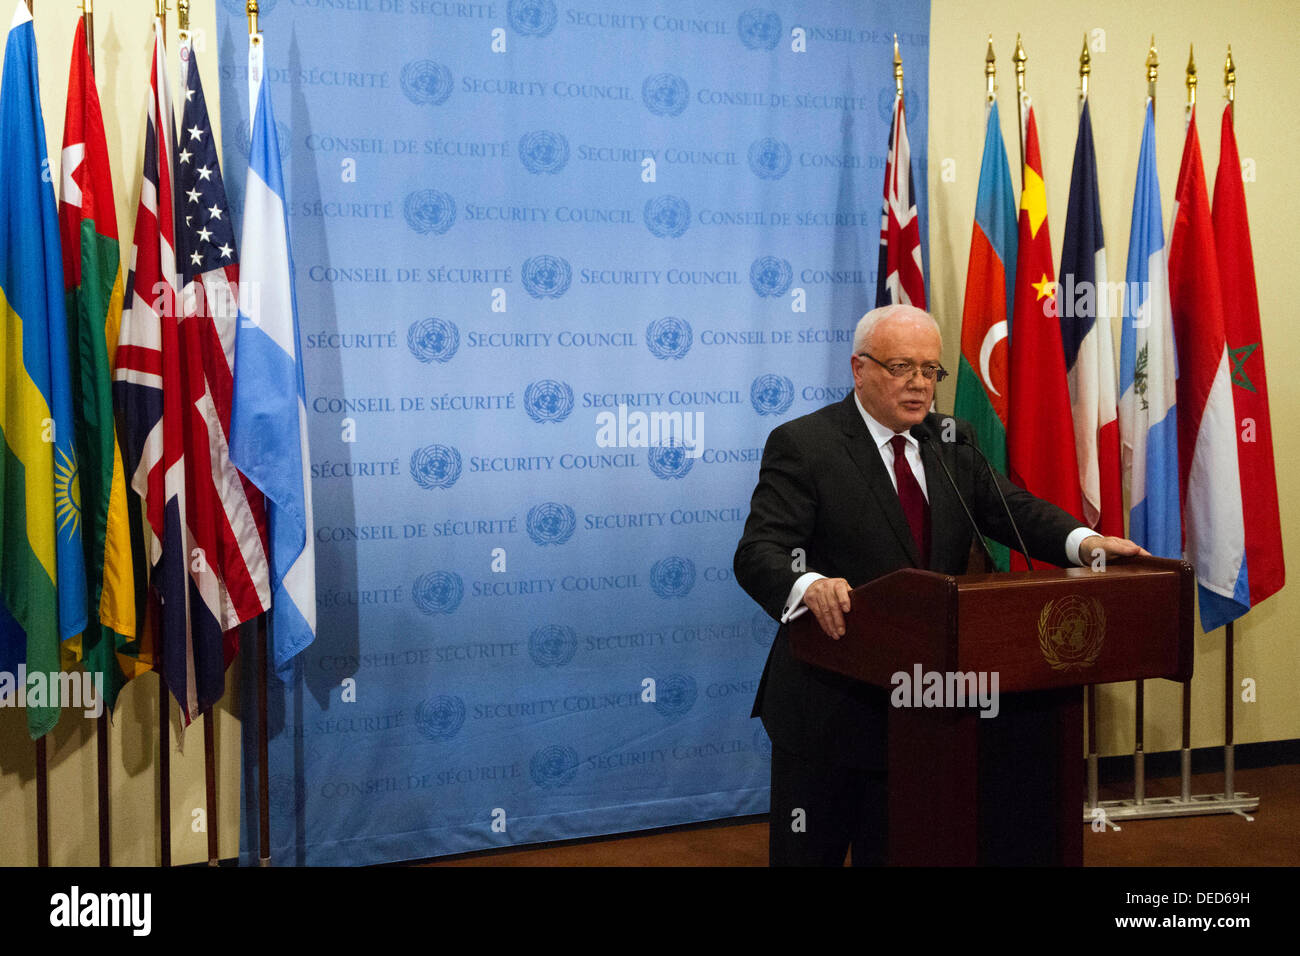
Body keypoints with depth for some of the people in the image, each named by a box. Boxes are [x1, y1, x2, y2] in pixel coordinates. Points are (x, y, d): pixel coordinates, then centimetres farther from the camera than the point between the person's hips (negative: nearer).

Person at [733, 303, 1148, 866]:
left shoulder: (950, 441, 10)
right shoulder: (802, 445, -10)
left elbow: (1012, 509, 2)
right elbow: (758, 553, -19)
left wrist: (1084, 541, -18)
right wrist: (809, 586, -41)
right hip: (830, 707, -5)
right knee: (810, 854, 6)